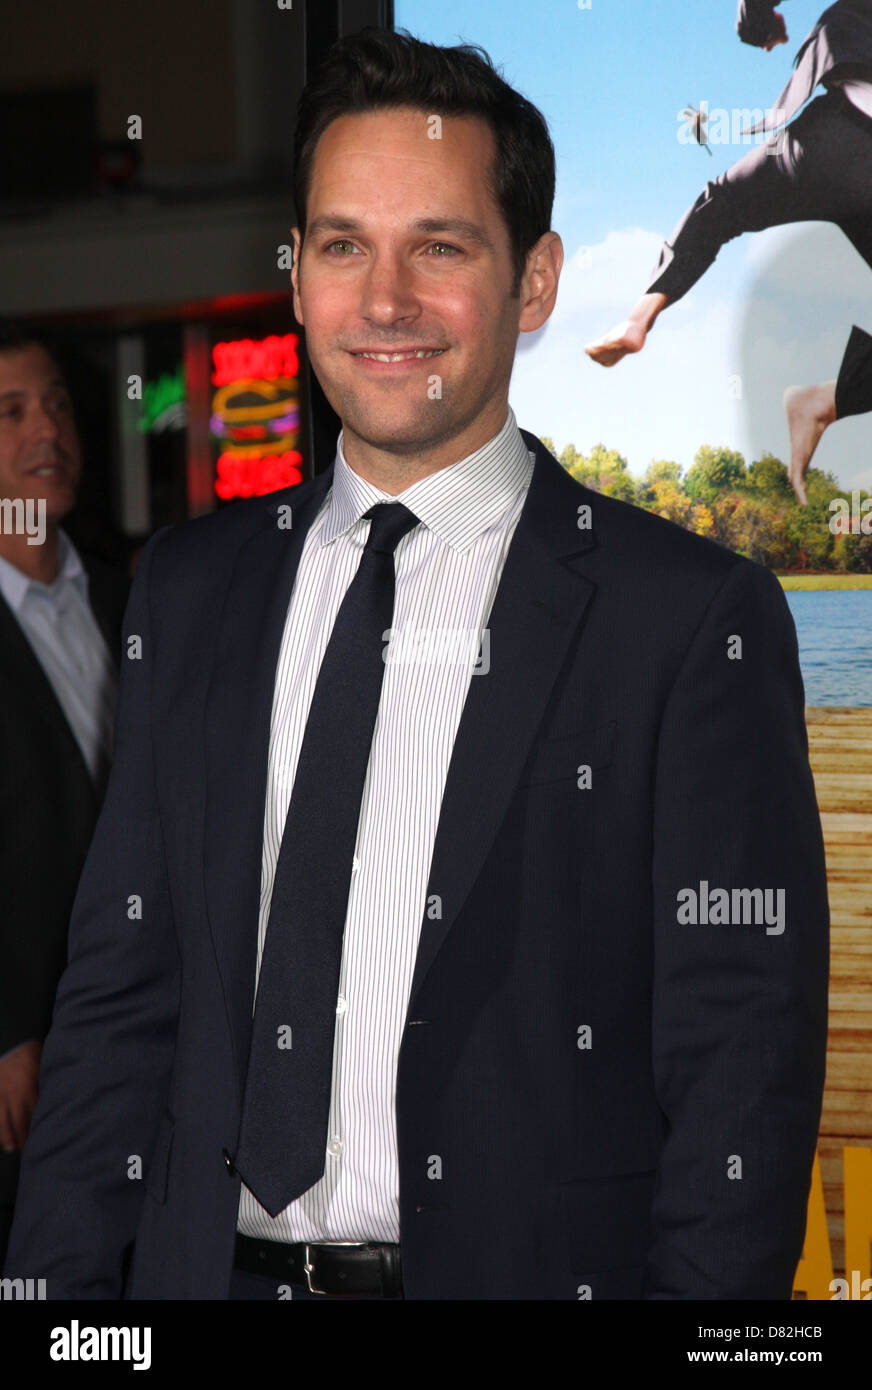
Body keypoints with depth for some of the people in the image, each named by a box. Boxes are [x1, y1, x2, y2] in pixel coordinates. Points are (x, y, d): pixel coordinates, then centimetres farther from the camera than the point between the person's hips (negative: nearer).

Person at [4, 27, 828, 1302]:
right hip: (215, 1265, 4)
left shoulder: (690, 617, -8)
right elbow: (120, 993, 6)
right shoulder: (189, 589, 6)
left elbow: (741, 1069, -10)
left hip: (527, 1265, -3)